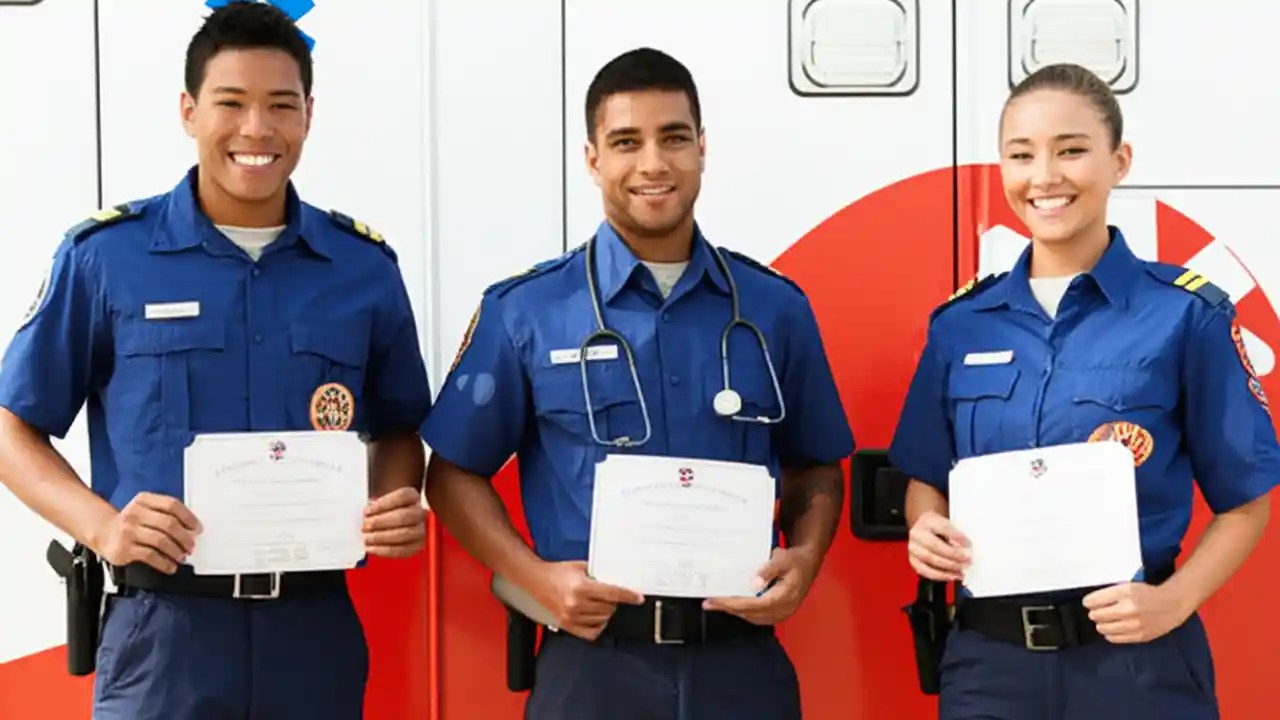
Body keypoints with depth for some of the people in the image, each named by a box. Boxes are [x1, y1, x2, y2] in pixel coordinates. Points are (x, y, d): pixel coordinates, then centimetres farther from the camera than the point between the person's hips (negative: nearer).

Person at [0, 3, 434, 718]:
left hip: (316, 626, 3)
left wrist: (400, 504, -5)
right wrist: (101, 525, -14)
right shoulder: (104, 255, -2)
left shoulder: (364, 265, 6)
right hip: (165, 630, -2)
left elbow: (396, 430, 16)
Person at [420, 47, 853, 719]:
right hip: (592, 661, -2)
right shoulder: (523, 311, -1)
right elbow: (455, 472, 4)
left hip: (742, 657, 2)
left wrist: (804, 558, -4)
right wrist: (536, 577, -10)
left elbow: (815, 467, 15)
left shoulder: (777, 308, 6)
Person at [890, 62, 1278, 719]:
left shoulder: (1187, 314, -5)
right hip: (988, 660, 3)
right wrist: (926, 531, -7)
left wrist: (1173, 600, -16)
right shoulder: (961, 324, 5)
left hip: (1135, 659, -3)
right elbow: (927, 478, 13)